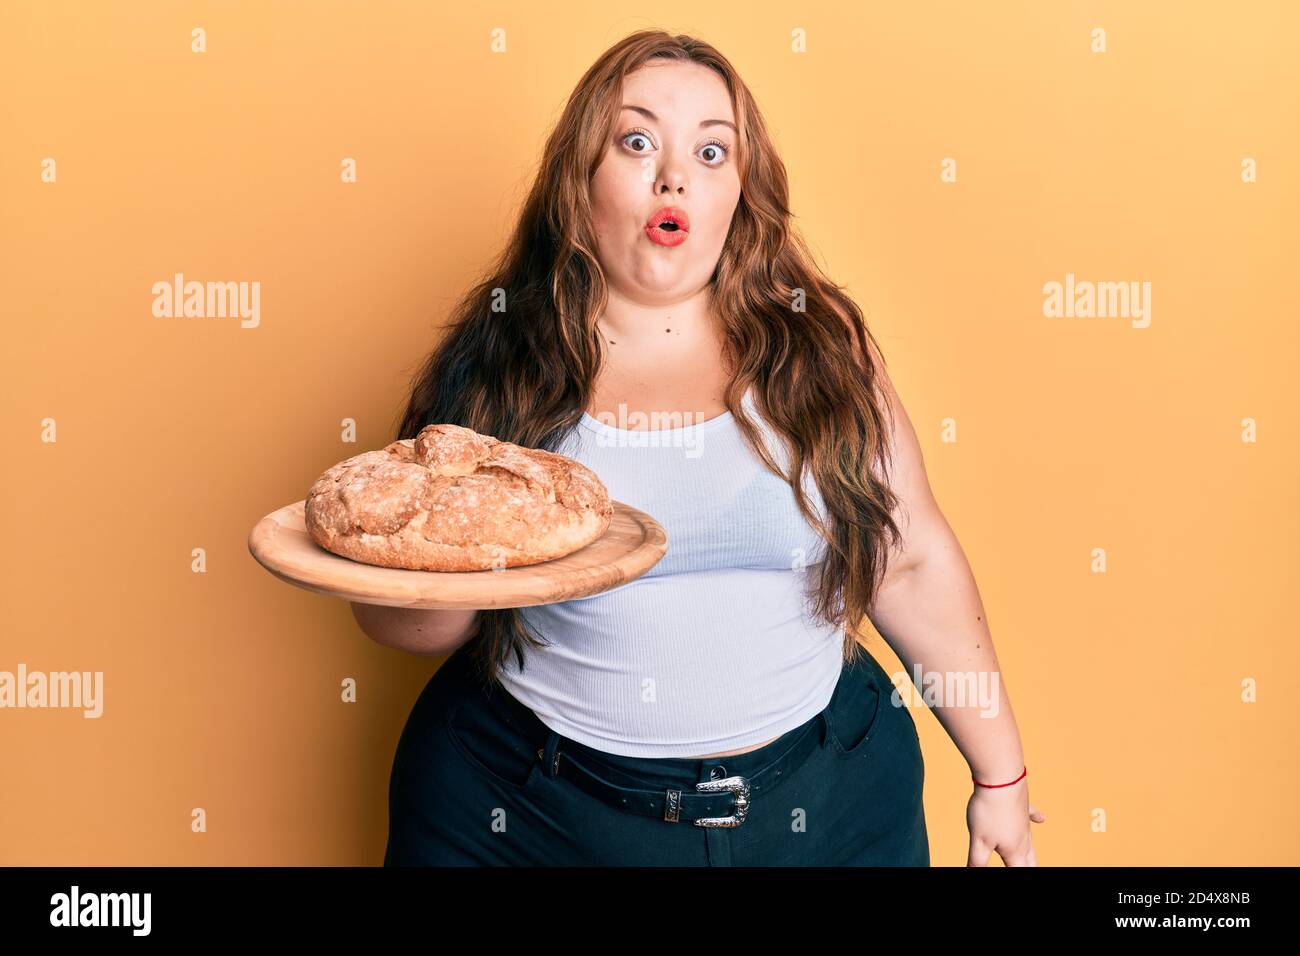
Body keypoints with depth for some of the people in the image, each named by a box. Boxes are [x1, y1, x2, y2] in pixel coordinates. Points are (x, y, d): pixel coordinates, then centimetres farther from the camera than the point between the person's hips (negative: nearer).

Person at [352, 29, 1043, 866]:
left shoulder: (820, 347, -4)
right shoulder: (494, 359, -7)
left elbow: (912, 564, 1)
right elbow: (393, 617, -2)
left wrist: (1000, 774, 6)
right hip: (531, 807, 0)